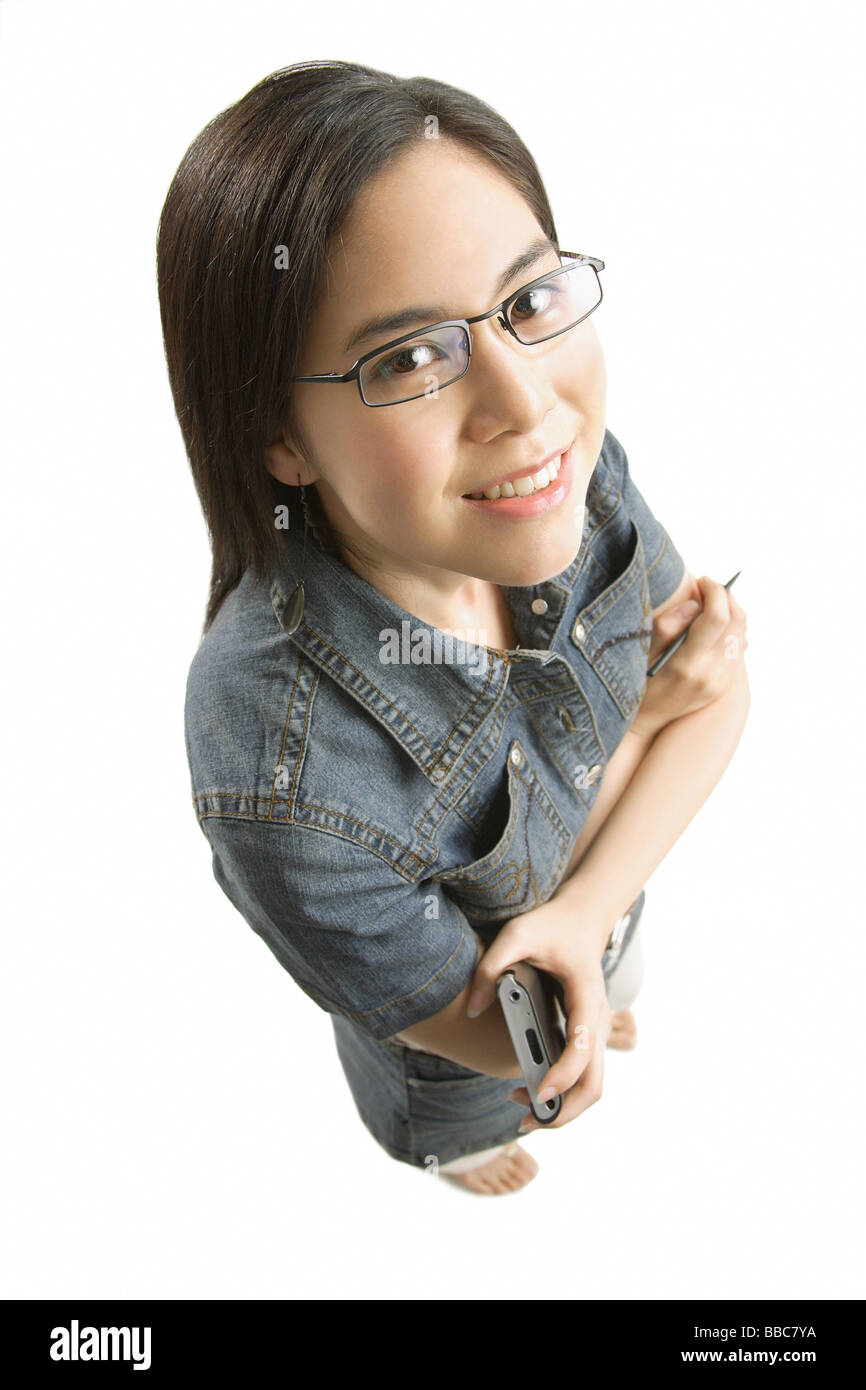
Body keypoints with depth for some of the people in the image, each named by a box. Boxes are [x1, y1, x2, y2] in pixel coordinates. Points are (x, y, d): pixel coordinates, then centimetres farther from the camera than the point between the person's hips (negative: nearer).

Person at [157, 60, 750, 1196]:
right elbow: (480, 1025, -30)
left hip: (613, 891, 4)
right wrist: (644, 715, -28)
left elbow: (718, 699, -15)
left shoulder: (578, 466, -30)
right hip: (466, 1054, -3)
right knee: (462, 1123, 36)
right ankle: (454, 1148, 75)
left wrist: (587, 911, -31)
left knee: (610, 997, 41)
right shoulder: (280, 775, -48)